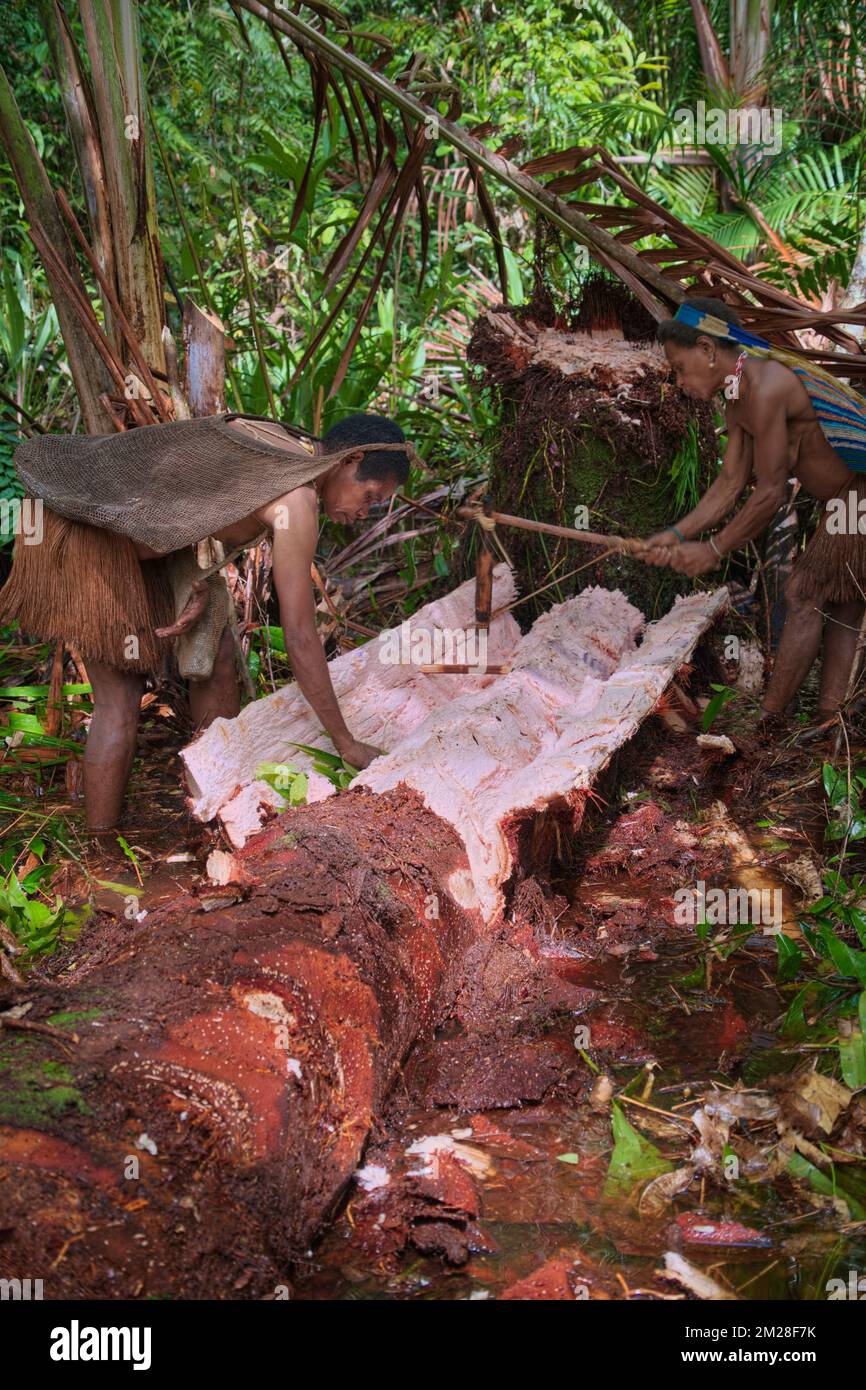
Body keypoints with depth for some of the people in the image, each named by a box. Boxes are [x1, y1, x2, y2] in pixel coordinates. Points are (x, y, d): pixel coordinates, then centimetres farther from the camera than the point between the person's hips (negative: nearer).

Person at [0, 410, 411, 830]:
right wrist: (346, 742, -13)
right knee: (120, 703, -6)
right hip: (85, 528, -9)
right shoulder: (297, 503, -25)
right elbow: (300, 638, -22)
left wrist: (202, 588, -8)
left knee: (216, 650, 10)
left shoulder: (276, 438, 2)